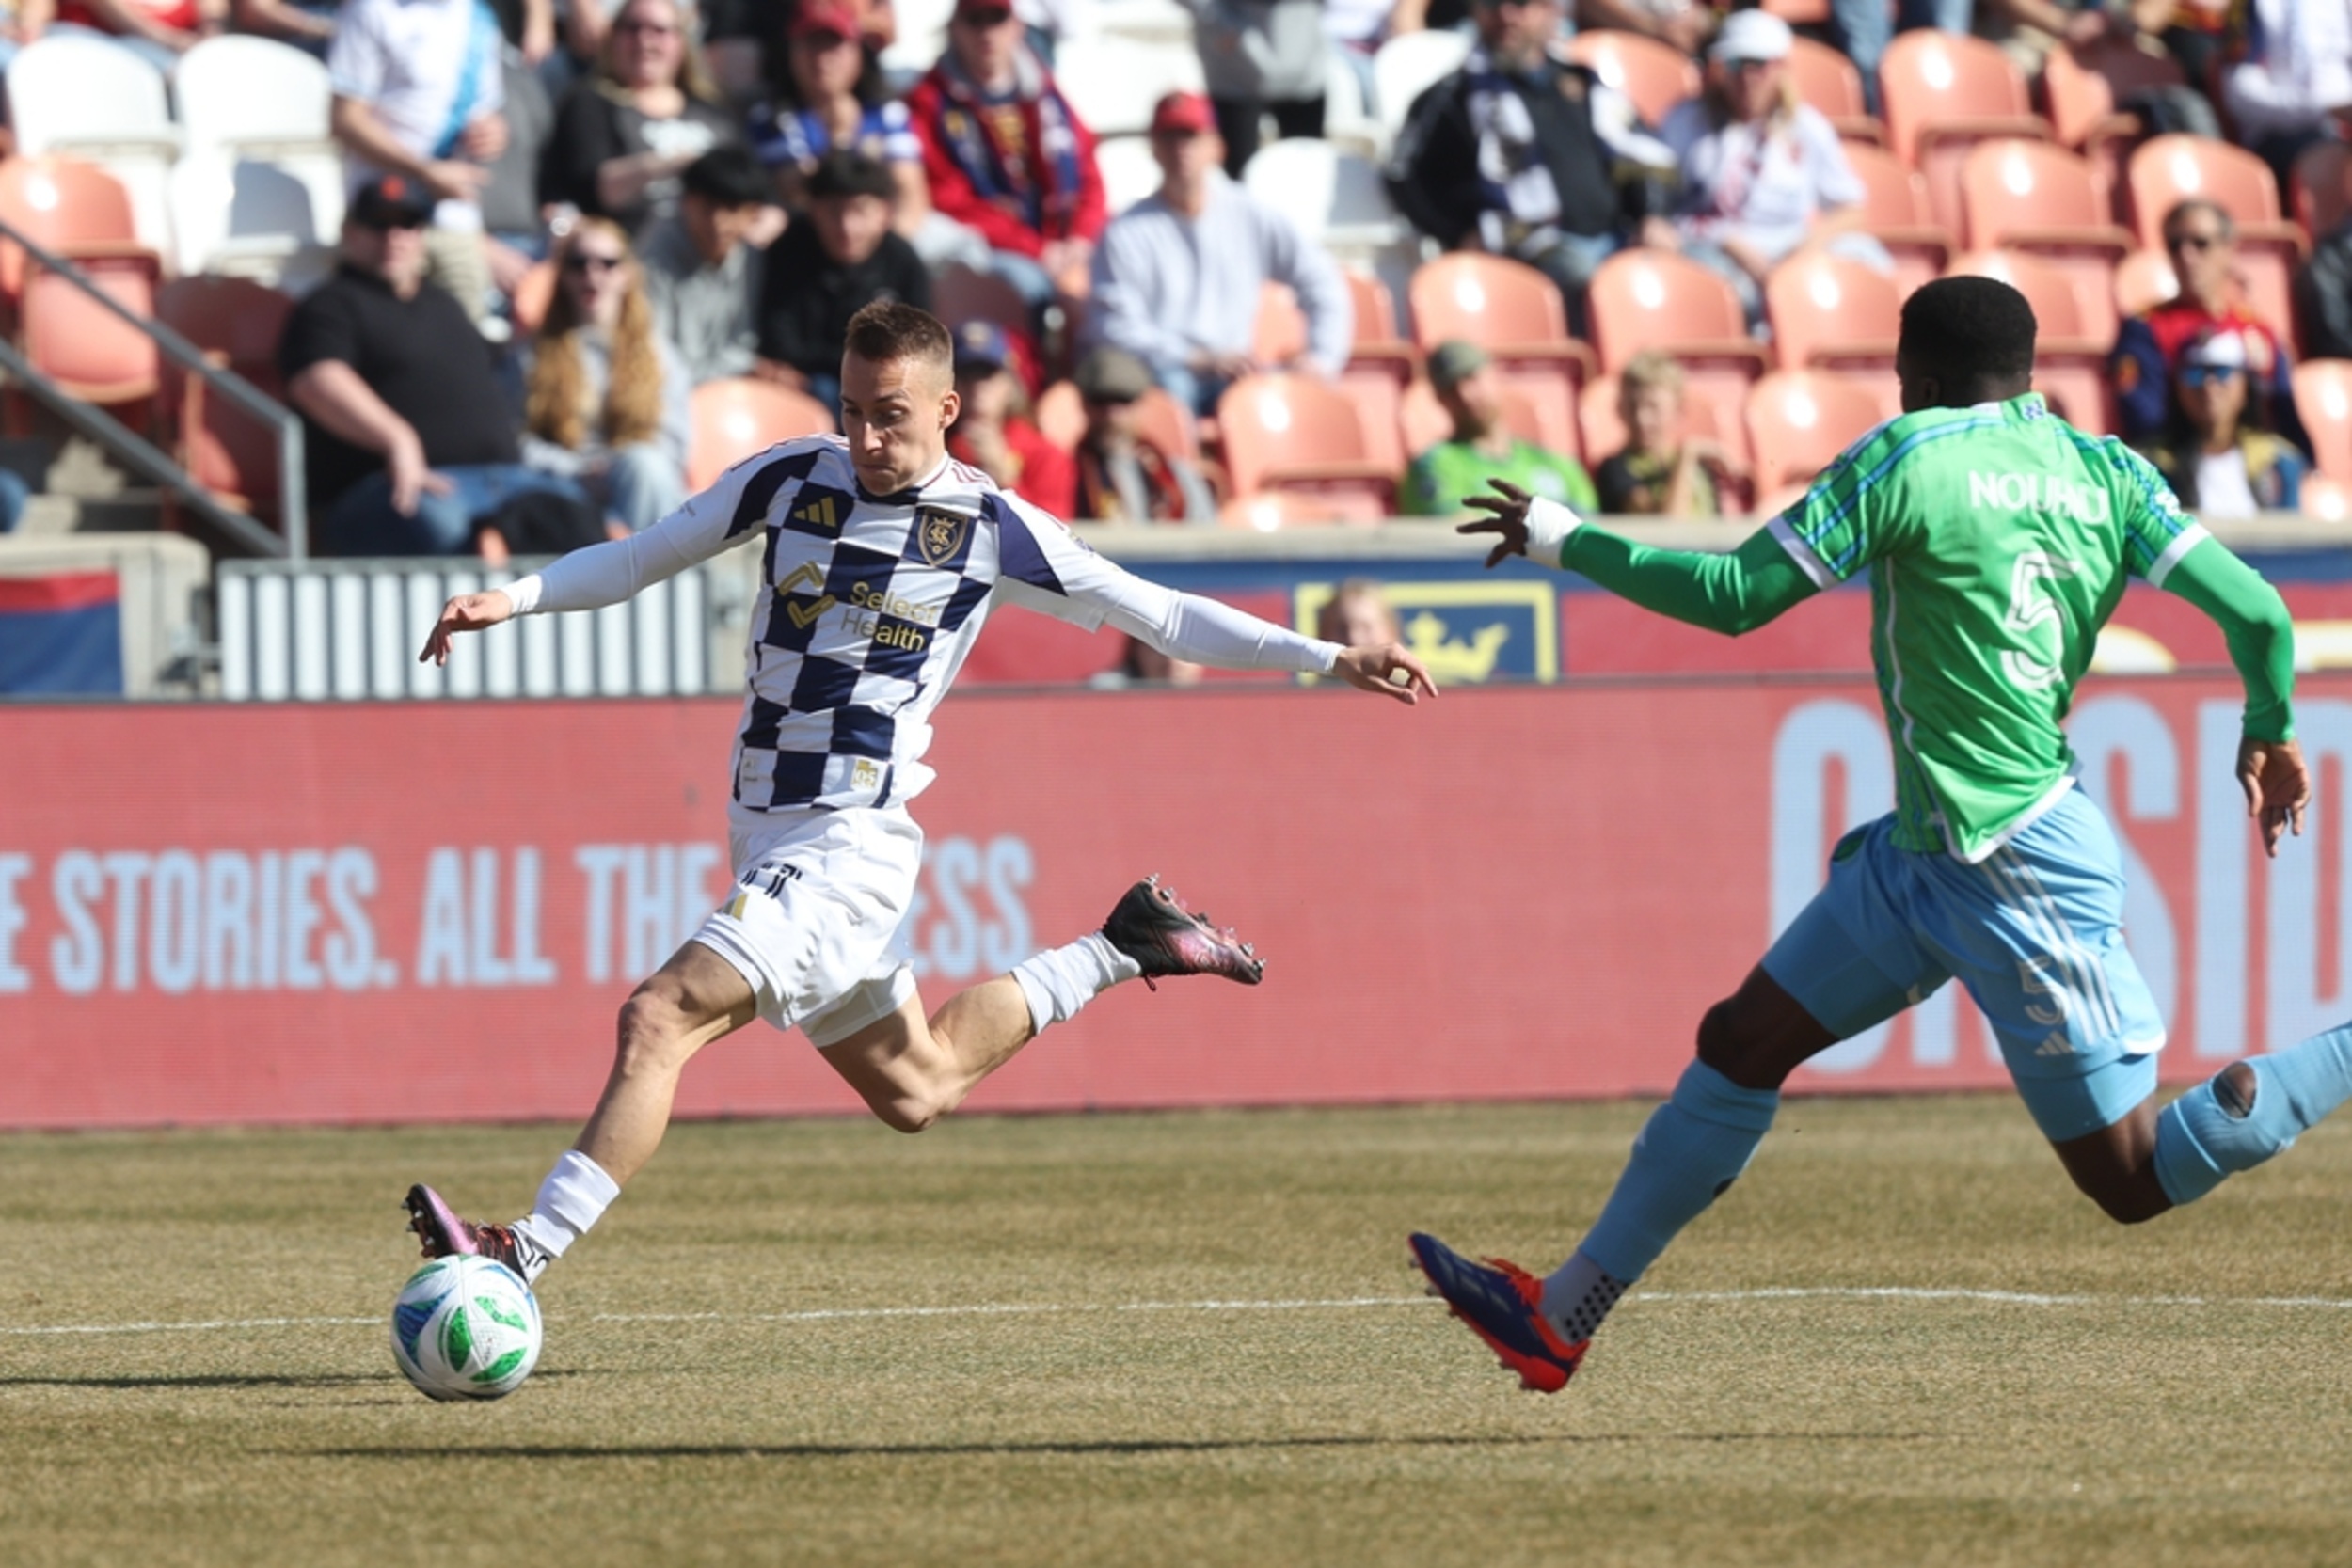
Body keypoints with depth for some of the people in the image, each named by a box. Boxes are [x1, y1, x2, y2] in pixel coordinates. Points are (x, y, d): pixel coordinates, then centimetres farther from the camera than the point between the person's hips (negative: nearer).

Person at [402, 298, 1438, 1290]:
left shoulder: (989, 527, -5)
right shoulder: (792, 479, 5)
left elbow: (1159, 615, 3)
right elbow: (641, 559, 13)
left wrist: (1327, 660, -1)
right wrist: (508, 599, -2)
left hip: (849, 844, -6)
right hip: (764, 832, 6)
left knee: (661, 1018, -21)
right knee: (911, 1088, 20)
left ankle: (527, 1254, -23)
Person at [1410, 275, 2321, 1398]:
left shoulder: (1905, 460, -12)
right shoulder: (2104, 472, 5)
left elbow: (1732, 598, -12)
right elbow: (2257, 613, -2)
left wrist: (1559, 539, -1)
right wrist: (2269, 734, 18)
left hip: (2018, 873, -9)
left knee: (2132, 1178, -3)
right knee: (1741, 1042, 12)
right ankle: (1560, 1317, 16)